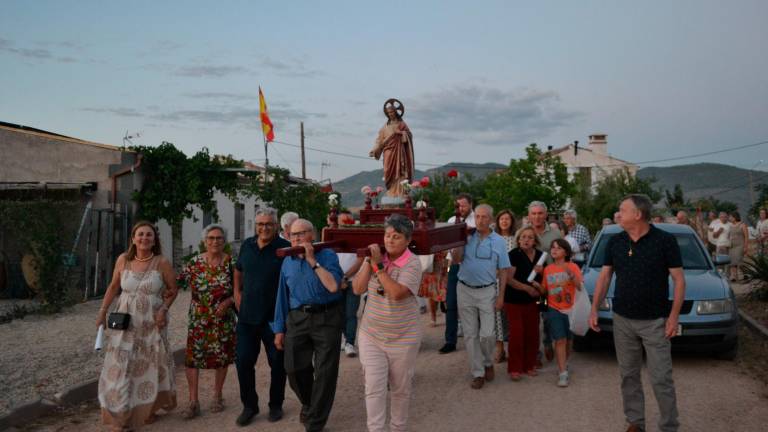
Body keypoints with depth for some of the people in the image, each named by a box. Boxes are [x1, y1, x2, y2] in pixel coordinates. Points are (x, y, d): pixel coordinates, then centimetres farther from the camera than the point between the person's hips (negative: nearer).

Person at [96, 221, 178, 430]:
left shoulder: (162, 263, -8)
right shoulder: (123, 260, -2)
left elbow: (173, 290, 2)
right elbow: (113, 286, 10)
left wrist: (164, 309, -11)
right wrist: (103, 311, 7)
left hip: (151, 324, -1)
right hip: (125, 322, 1)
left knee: (150, 365, 9)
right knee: (122, 366, 1)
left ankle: (147, 409, 27)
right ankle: (121, 415, 13)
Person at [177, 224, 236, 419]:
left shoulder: (231, 263, -4)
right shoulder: (195, 262, 0)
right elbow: (178, 282, 2)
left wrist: (228, 301, -15)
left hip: (223, 318, 0)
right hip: (198, 319, 1)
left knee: (222, 357, 9)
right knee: (192, 356, -4)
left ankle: (217, 396, 28)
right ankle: (193, 401, 7)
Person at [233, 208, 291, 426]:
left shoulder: (285, 248, -11)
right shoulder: (247, 245, 5)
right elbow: (238, 270, 23)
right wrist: (237, 292, 13)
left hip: (275, 317, -4)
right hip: (247, 316, 4)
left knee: (277, 363, 9)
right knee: (243, 362, 6)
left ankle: (276, 405, 28)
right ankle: (249, 405, 23)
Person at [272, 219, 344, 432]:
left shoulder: (327, 256, -5)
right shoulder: (288, 263, 9)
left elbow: (333, 286, -19)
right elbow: (283, 296, 12)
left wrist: (313, 261, -17)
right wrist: (279, 330, 11)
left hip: (327, 318, -4)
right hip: (297, 318, 4)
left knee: (325, 372, 1)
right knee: (294, 368, 6)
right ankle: (308, 402, 37)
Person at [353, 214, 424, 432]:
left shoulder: (412, 263, -13)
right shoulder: (375, 257, 0)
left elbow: (397, 293, -27)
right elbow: (358, 289, -5)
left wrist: (378, 265, -23)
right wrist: (369, 262, -14)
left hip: (403, 338, -2)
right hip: (371, 335, 3)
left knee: (400, 389, 13)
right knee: (374, 388, -2)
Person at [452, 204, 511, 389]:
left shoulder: (499, 241, 2)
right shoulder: (467, 237, 2)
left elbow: (503, 271, 4)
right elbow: (457, 258, -10)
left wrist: (501, 296, -1)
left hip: (487, 291, -1)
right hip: (465, 290, 1)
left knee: (486, 334, -4)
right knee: (470, 334, 5)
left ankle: (488, 363, 25)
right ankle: (477, 373, 16)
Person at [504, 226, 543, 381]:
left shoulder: (540, 255, 6)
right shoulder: (513, 255, -13)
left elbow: (543, 279, 16)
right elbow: (509, 279, -18)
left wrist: (540, 271, -6)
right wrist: (527, 288, -20)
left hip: (532, 301, 5)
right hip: (514, 301, -5)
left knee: (532, 333, 5)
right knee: (517, 333, -8)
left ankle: (529, 365, 19)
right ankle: (514, 368, 1)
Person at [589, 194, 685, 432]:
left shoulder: (665, 240, -9)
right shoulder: (615, 242, 3)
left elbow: (679, 280, -6)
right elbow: (604, 276, 8)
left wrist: (674, 316, -12)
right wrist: (594, 309, 3)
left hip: (655, 322, -4)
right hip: (622, 320, 4)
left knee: (661, 379, -1)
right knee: (628, 376, 11)